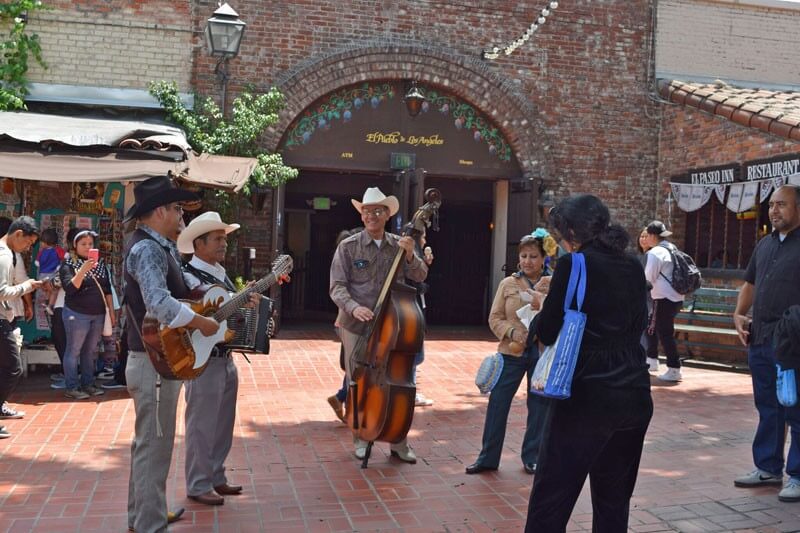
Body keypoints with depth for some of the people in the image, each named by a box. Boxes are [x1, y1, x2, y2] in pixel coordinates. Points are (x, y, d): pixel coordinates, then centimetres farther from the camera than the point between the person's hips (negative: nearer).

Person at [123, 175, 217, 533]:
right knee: (155, 444, -3)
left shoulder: (160, 247, 13)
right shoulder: (147, 249, -20)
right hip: (155, 362, -11)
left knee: (148, 441, 20)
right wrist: (202, 323, -24)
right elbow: (160, 304, -34)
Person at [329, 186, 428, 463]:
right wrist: (353, 307, -25)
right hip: (356, 325, -1)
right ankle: (360, 439, 24)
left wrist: (410, 255, -19)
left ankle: (399, 443, 16)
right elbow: (337, 287, -8)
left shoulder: (399, 245, 5)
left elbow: (420, 277, -1)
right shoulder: (348, 247, -2)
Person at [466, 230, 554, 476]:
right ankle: (488, 457, 12)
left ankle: (532, 457, 25)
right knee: (497, 402, 0)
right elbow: (495, 318, 2)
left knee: (539, 405, 9)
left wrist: (542, 307, -21)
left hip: (543, 352, 0)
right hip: (512, 351, 1)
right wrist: (512, 332, -15)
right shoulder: (508, 284, 4)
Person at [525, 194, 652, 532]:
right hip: (634, 394, 7)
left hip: (588, 394, -7)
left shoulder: (574, 264, -9)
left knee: (551, 500, 1)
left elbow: (547, 333, -7)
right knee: (614, 501, 16)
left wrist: (541, 313, 15)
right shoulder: (634, 267, 9)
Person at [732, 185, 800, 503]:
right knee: (767, 408, 15)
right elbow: (750, 283, 23)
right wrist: (739, 313, 8)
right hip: (760, 341, 7)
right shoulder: (764, 245, 14)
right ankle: (768, 468, 26)